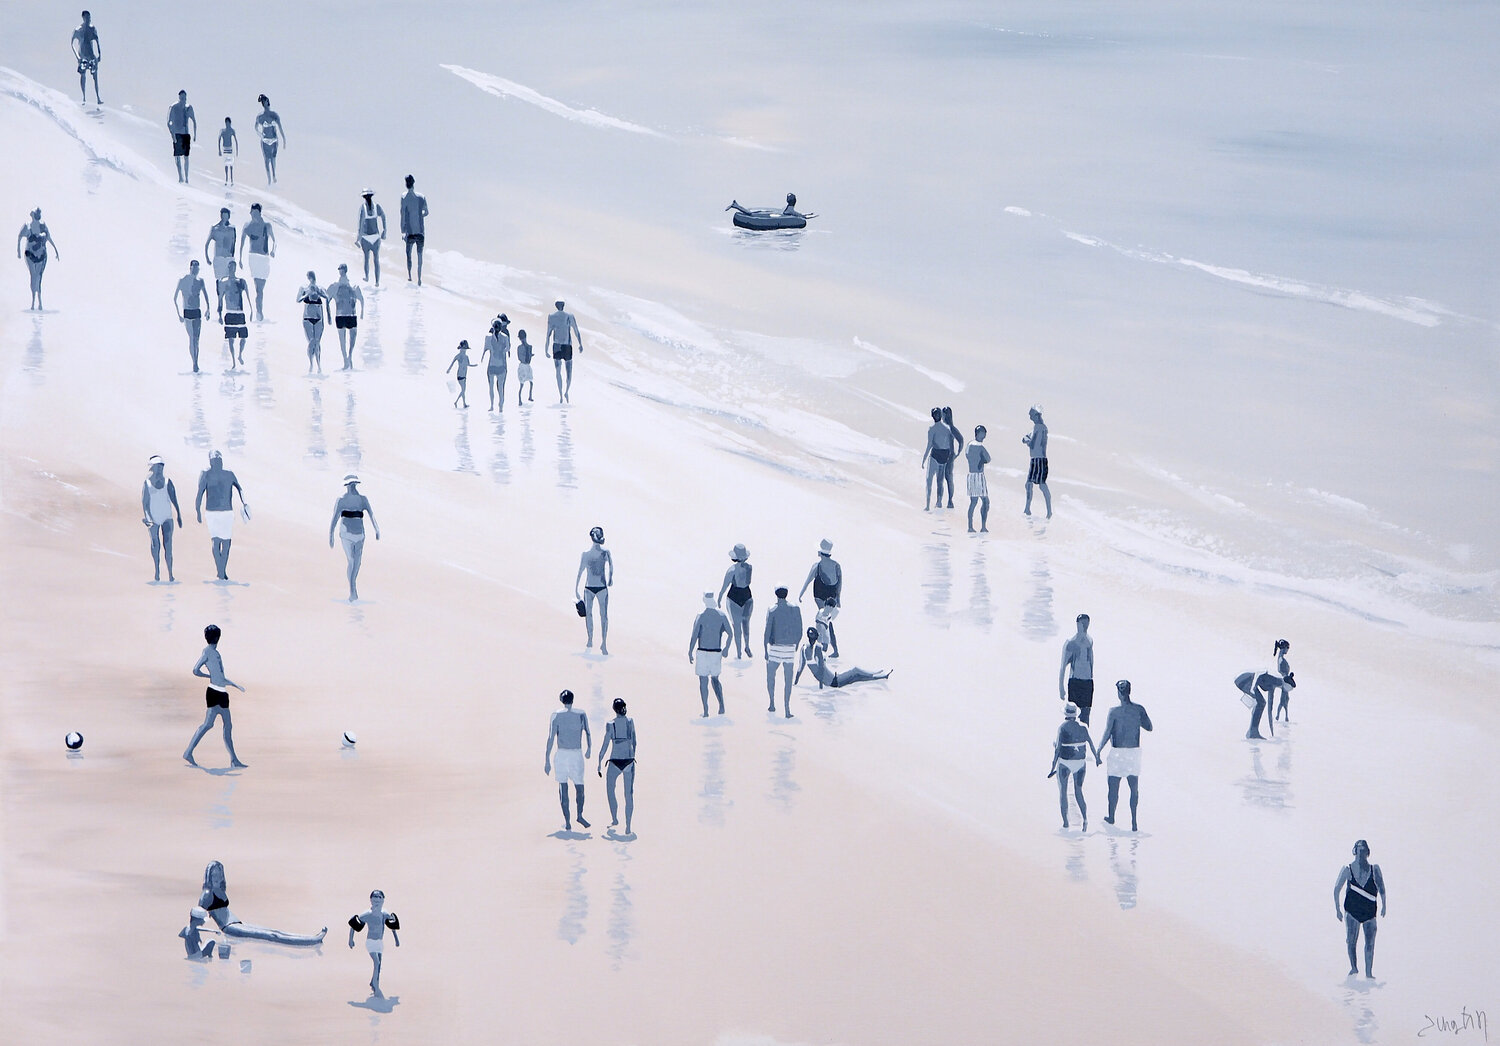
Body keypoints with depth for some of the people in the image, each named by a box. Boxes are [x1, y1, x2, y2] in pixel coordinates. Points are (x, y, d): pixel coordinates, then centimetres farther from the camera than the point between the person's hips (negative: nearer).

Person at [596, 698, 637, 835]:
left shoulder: (611, 724, -6)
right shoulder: (630, 721, 1)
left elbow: (605, 746, -5)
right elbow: (634, 742, 8)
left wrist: (599, 763, 3)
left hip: (615, 761, -2)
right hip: (629, 760, 2)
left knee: (609, 789, 22)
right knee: (629, 794, 5)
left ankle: (614, 818, 22)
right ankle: (628, 827, 1)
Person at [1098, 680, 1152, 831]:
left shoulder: (1114, 711, -13)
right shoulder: (1139, 709, -5)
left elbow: (1107, 734, -12)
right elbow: (1149, 727, 7)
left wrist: (1098, 751, -1)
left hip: (1117, 752, -3)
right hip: (1134, 751, 3)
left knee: (1114, 787, 11)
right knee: (1134, 788, 9)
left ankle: (1111, 817, 23)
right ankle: (1133, 820, 5)